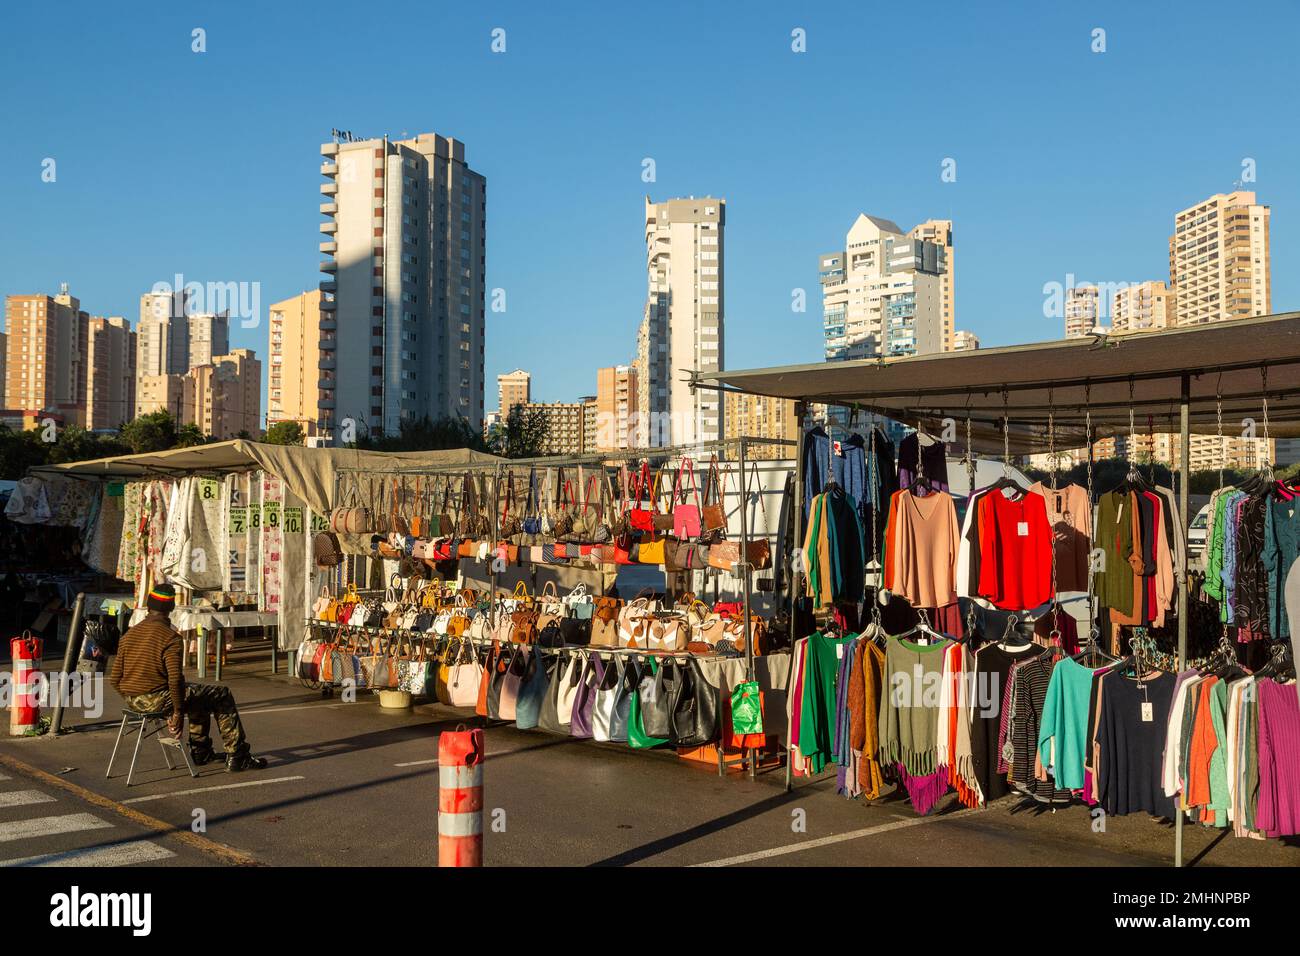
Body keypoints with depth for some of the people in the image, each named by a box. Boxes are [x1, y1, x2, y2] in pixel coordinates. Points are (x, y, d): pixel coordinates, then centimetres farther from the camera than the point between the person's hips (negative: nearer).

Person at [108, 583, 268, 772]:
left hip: (133, 701, 8)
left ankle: (200, 751, 38)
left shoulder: (128, 635, 8)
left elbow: (114, 678, 8)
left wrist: (132, 699, 21)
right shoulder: (170, 637, -14)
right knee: (222, 695, 4)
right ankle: (237, 757, 3)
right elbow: (175, 680, -22)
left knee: (198, 694, 31)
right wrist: (177, 712, -12)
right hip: (159, 700, -8)